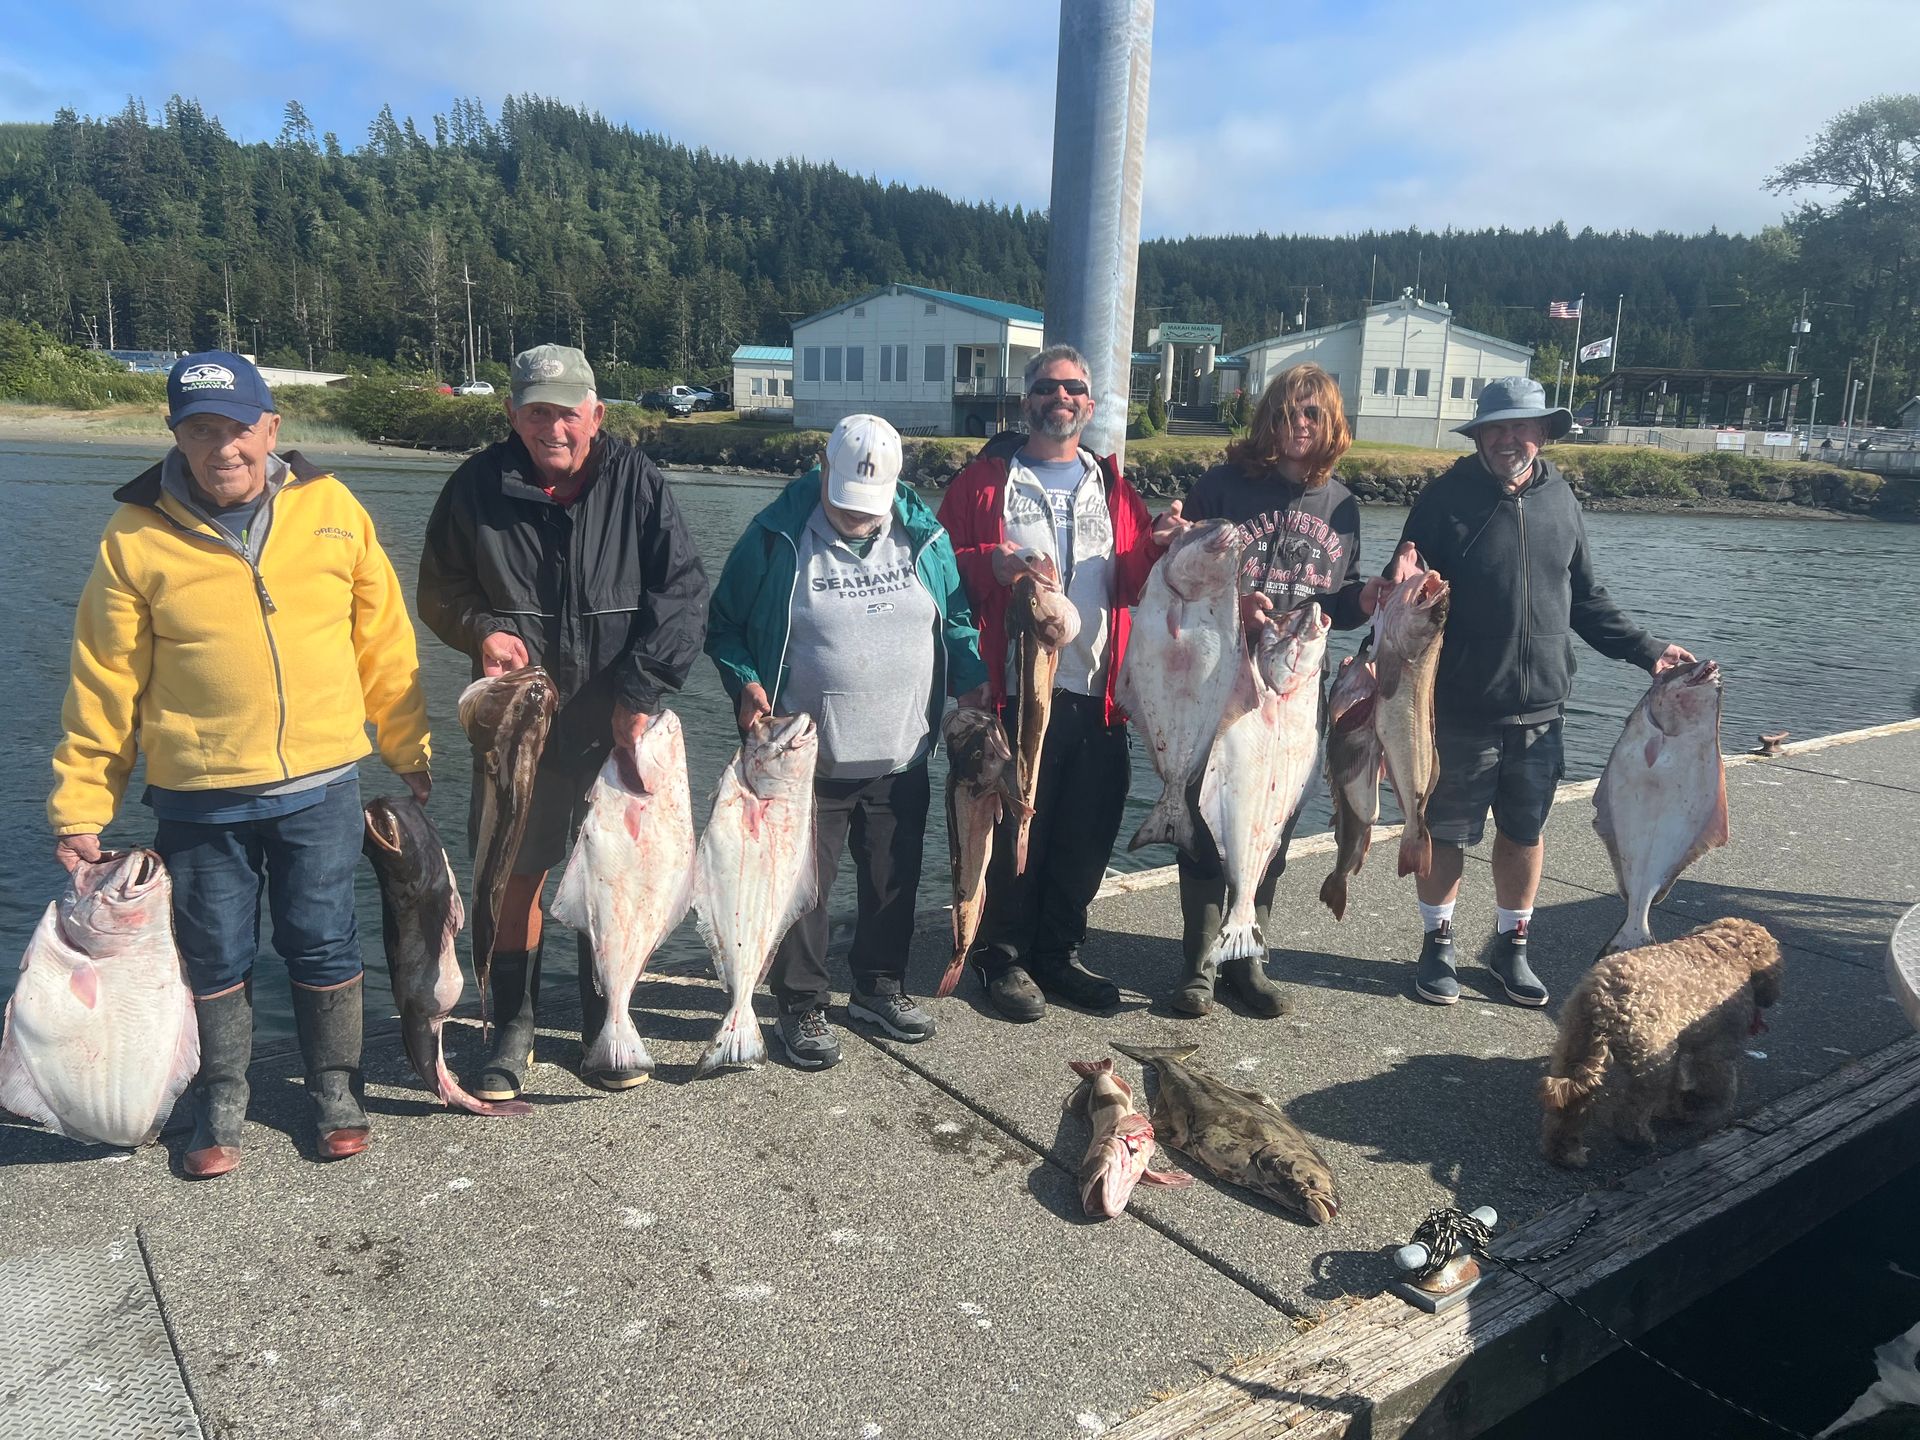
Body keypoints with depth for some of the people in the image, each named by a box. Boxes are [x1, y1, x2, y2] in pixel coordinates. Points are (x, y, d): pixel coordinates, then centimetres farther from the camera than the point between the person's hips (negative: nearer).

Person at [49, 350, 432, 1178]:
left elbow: (383, 640, 4)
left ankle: (336, 1094, 30)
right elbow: (103, 683, -1)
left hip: (320, 787, 0)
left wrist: (406, 750, 7)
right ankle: (221, 1109, 33)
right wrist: (80, 806, -1)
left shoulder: (330, 508, -3)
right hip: (198, 800, 0)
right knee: (216, 961, 13)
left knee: (323, 949, 11)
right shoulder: (137, 537, -5)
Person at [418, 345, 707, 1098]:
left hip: (617, 728, 0)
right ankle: (514, 1029, 26)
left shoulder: (636, 481, -5)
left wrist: (642, 689, -16)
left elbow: (682, 591, -8)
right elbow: (439, 590, 9)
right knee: (516, 876, 9)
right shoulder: (477, 486, -2)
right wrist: (481, 630, -12)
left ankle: (607, 1029, 27)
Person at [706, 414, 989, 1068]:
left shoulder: (923, 536, 4)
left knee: (894, 879, 15)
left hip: (901, 757, 4)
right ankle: (801, 1006, 21)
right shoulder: (777, 538, -6)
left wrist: (969, 680, -1)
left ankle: (880, 987, 35)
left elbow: (955, 617, 14)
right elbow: (725, 623, 2)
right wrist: (746, 683, -14)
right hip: (806, 760, -3)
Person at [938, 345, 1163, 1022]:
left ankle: (1059, 953, 27)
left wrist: (1162, 546, -8)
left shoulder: (1113, 488, 17)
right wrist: (989, 565, -19)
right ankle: (1004, 959, 19)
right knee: (1013, 831, 2)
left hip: (1097, 698, 4)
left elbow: (1134, 583, 12)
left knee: (1086, 833, 10)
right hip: (1015, 693, -4)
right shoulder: (985, 479, 5)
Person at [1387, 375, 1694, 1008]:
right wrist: (1402, 586, -28)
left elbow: (1586, 598, 15)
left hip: (1541, 710, 4)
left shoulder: (1559, 498, 7)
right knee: (1446, 833, 7)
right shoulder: (1445, 498, -6)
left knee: (1524, 832, 14)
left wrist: (1645, 649, 9)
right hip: (1460, 710, -3)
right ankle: (1438, 944, 26)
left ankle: (1512, 944, 31)